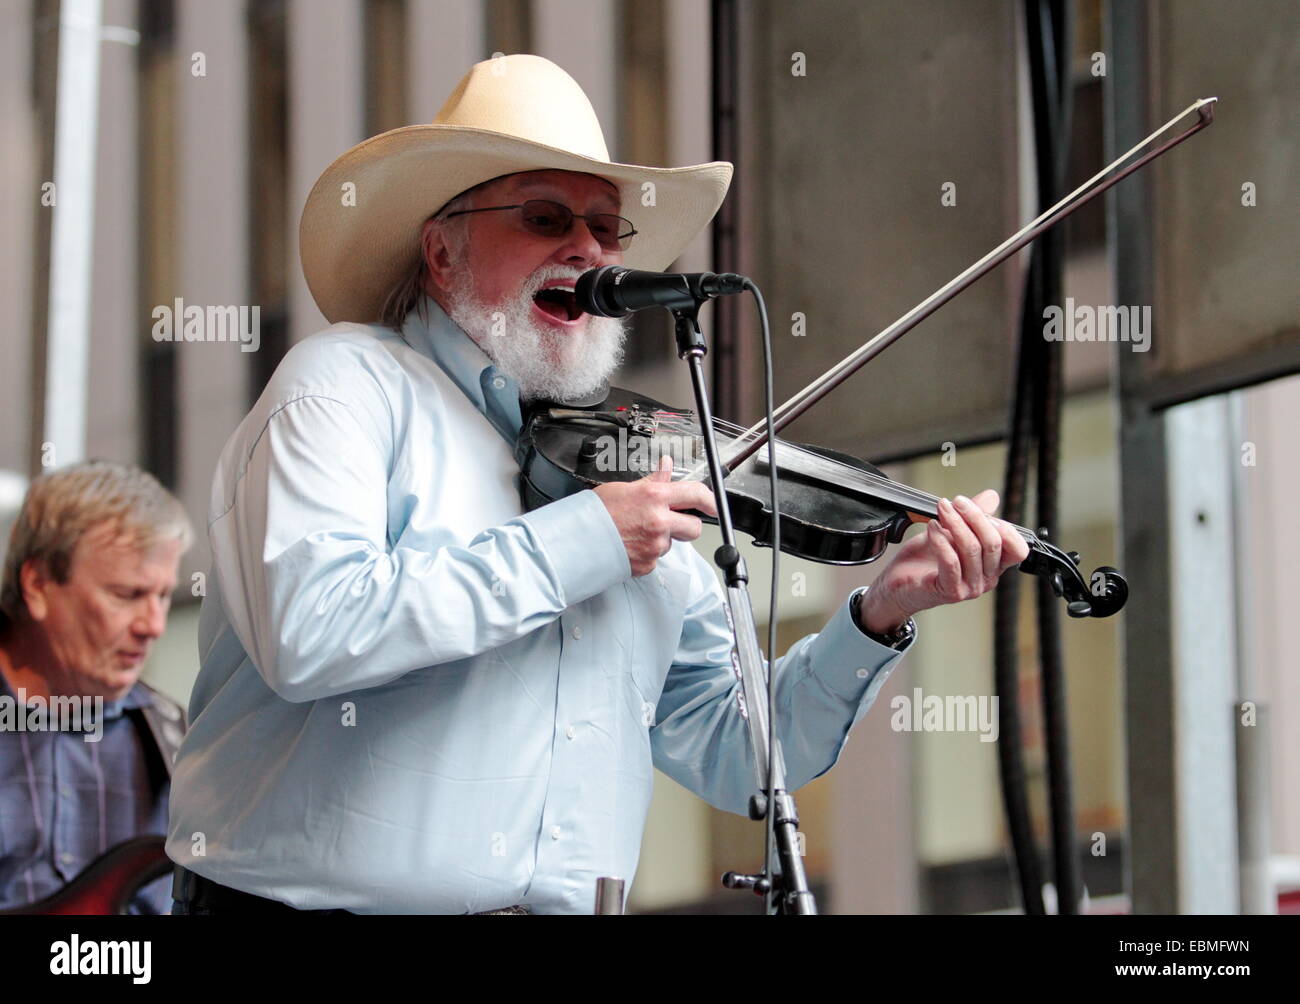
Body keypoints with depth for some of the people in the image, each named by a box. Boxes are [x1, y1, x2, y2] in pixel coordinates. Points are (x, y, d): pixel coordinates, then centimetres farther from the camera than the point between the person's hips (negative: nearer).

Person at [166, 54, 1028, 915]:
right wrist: (579, 544, -13)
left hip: (561, 906, 4)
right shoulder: (348, 383, 0)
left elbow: (732, 755, 17)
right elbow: (306, 633, -17)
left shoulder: (622, 462, 15)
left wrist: (882, 617, 3)